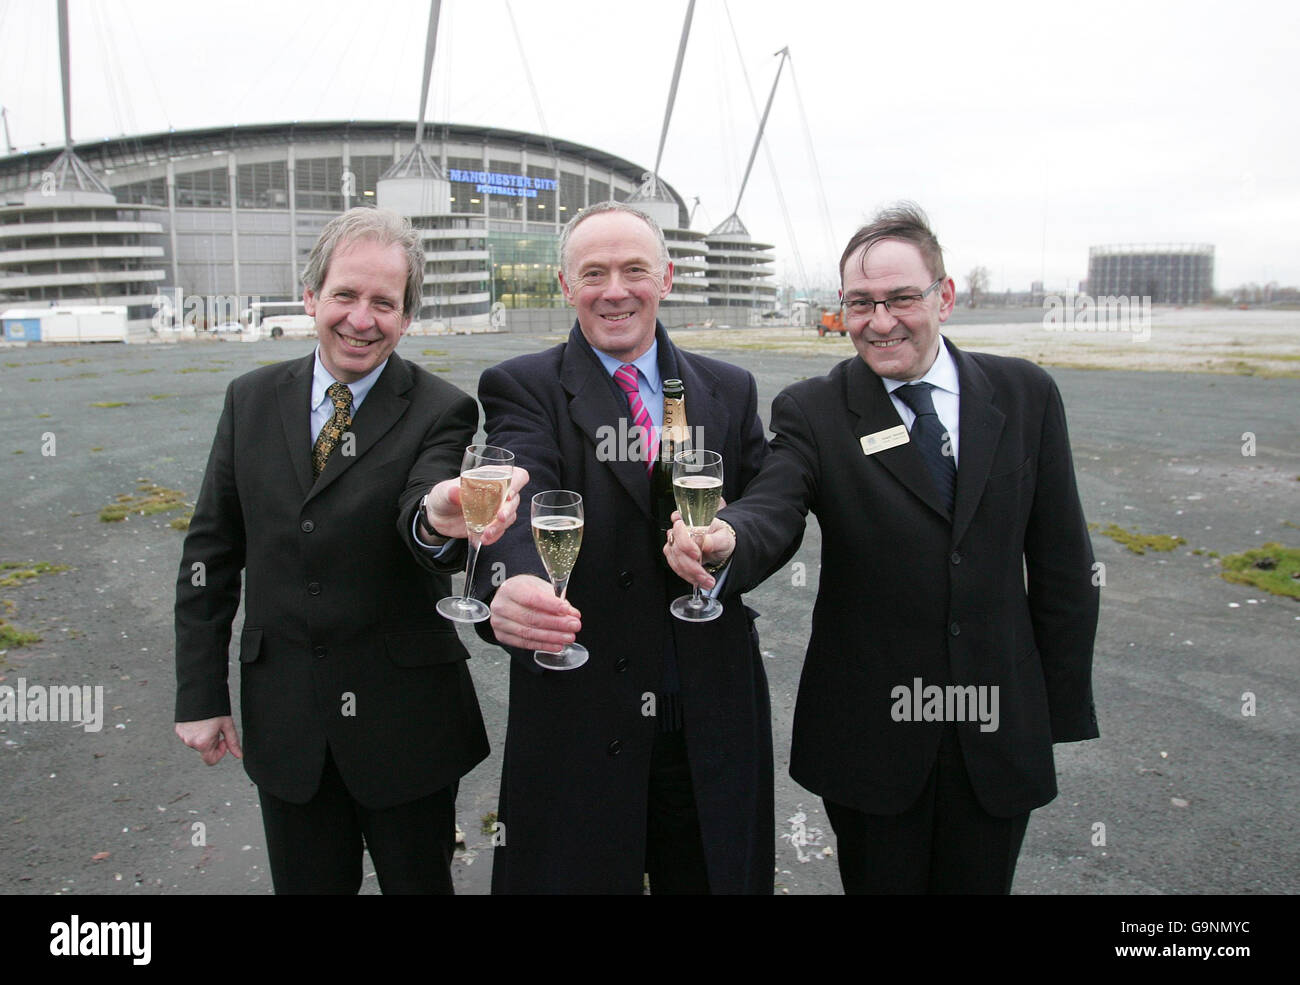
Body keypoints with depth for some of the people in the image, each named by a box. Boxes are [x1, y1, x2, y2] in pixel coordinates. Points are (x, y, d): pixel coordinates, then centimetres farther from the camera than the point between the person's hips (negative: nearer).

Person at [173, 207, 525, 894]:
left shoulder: (442, 413, -9)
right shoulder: (252, 400, 1)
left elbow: (421, 519, -27)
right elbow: (211, 552, 4)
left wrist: (437, 519, -52)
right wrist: (200, 694, 2)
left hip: (405, 723, -2)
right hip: (282, 723, 3)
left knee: (420, 882, 15)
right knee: (307, 882, 19)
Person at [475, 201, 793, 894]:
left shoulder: (728, 390, 8)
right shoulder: (522, 389, -3)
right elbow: (521, 504, -21)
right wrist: (514, 585, -43)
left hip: (712, 724, 3)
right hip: (577, 724, -2)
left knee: (714, 876, 17)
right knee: (578, 875, 13)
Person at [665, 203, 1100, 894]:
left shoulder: (1025, 394, -1)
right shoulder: (812, 411, -6)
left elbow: (1061, 560, 2)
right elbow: (772, 507, -24)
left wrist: (1061, 707, 3)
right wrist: (725, 540, -48)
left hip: (1000, 734, 2)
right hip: (870, 735, -1)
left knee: (980, 882, 17)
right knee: (878, 883, 14)